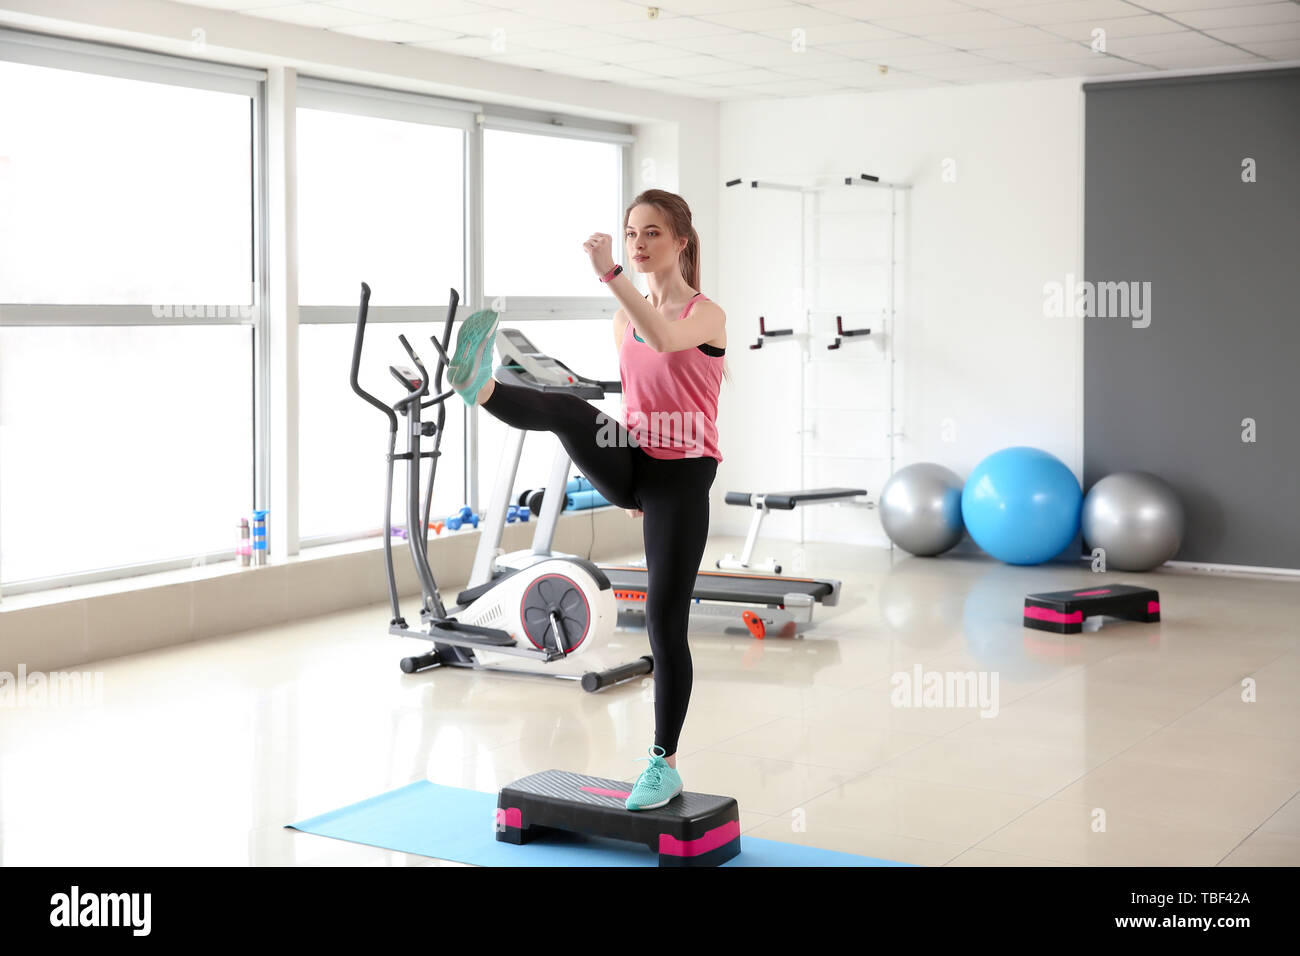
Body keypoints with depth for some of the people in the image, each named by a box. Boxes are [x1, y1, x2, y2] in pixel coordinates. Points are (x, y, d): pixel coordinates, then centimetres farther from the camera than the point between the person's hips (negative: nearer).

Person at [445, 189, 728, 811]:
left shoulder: (706, 315, -8)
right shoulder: (625, 319, 10)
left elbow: (664, 340, -32)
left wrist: (609, 274, -40)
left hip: (681, 478, -5)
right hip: (631, 465, 5)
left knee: (665, 621, -4)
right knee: (571, 411, -27)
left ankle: (664, 763, 8)